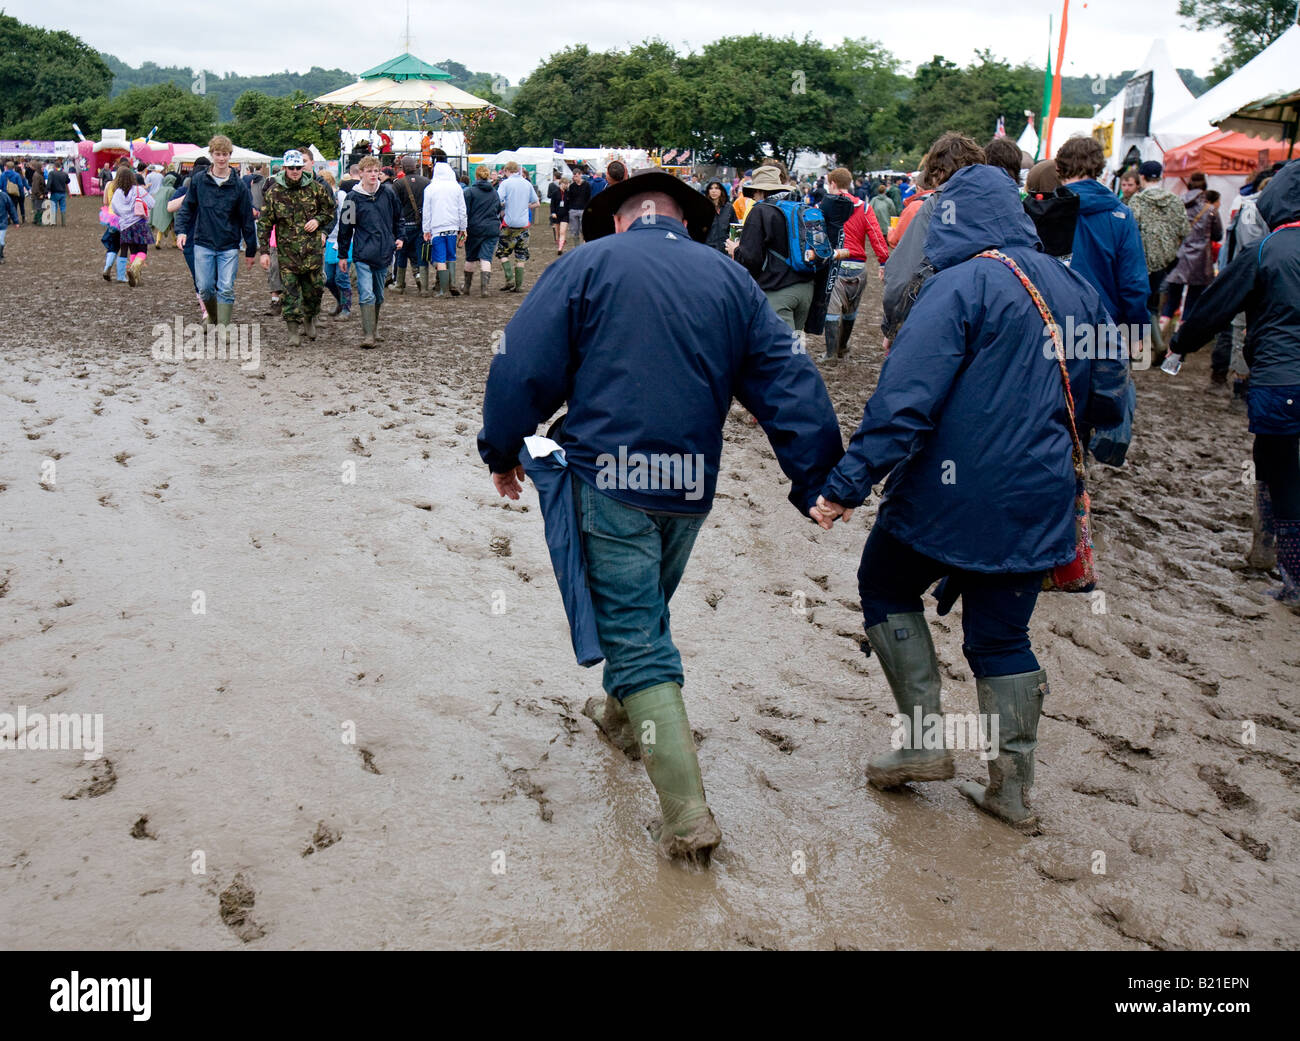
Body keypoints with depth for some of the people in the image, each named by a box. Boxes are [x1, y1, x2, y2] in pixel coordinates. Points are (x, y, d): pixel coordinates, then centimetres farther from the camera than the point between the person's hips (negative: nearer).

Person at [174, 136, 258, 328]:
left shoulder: (238, 185, 0)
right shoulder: (198, 180, 2)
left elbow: (247, 219, 4)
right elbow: (187, 208, 10)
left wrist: (251, 250, 4)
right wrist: (181, 230, -6)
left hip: (229, 247, -1)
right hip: (203, 244, 1)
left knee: (226, 289, -7)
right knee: (205, 288, 3)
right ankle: (212, 319, 26)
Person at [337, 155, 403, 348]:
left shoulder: (387, 193, 4)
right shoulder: (353, 197, -3)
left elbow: (398, 217, 19)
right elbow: (345, 227, 2)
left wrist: (398, 237, 7)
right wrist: (342, 256, 4)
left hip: (383, 253, 3)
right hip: (362, 254, -3)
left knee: (378, 295, 13)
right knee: (366, 294, -13)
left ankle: (374, 330, 26)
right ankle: (368, 335, -14)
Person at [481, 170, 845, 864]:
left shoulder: (589, 264, -1)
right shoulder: (729, 278, 10)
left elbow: (524, 365, -5)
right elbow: (789, 384, 5)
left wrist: (503, 449, 8)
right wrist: (819, 484, 6)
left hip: (610, 479, -4)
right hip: (691, 486, 5)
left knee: (635, 635, -2)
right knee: (645, 611, 27)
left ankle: (687, 813, -6)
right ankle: (622, 714, 51)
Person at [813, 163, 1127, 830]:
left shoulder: (961, 286, -13)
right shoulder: (1073, 289, 10)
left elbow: (905, 399, -22)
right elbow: (1107, 400, 17)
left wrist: (848, 483, -21)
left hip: (952, 496, -6)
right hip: (1036, 500, 6)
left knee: (886, 588, 17)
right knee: (1002, 636, 15)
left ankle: (924, 737, 12)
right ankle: (1011, 787, 17)